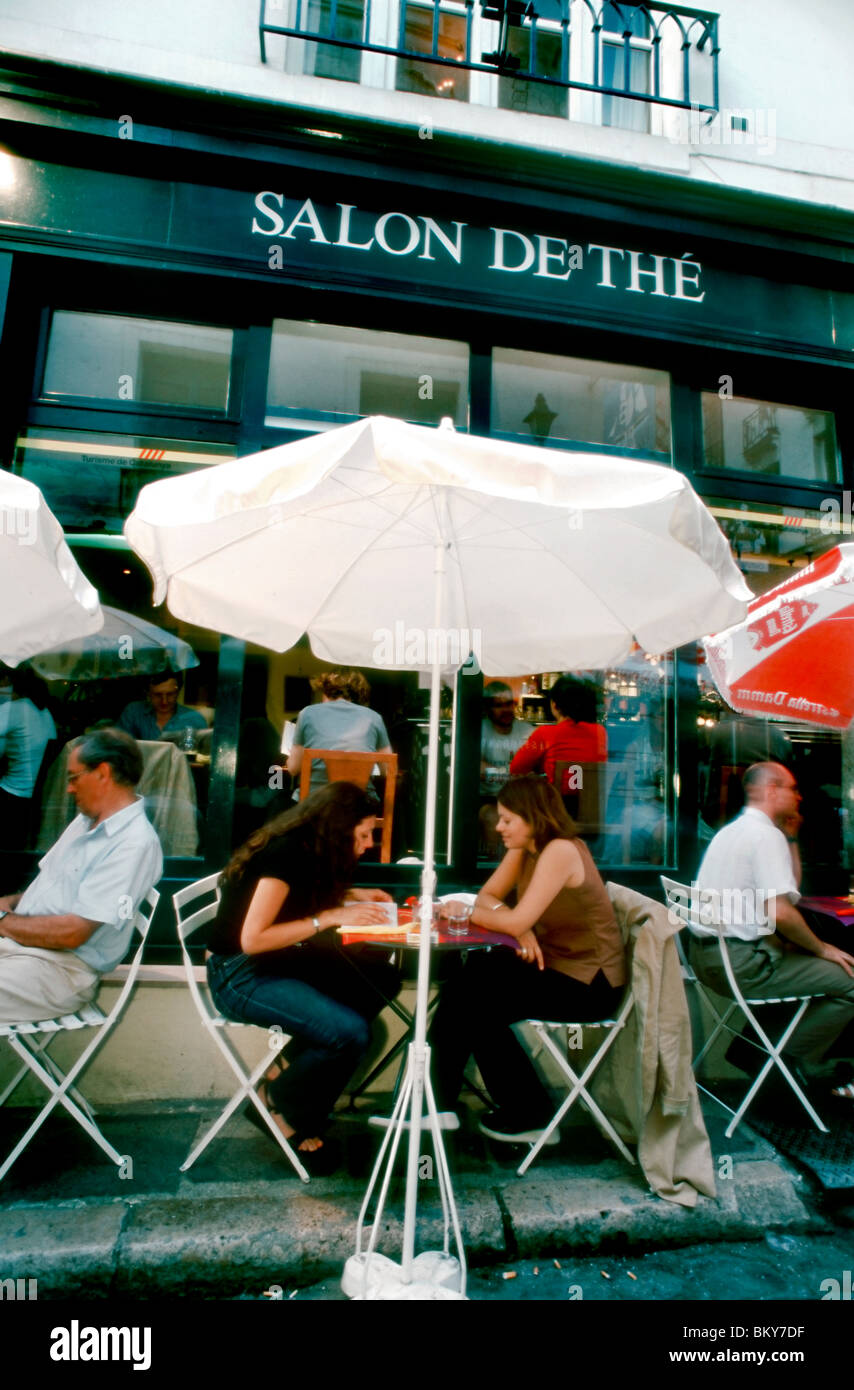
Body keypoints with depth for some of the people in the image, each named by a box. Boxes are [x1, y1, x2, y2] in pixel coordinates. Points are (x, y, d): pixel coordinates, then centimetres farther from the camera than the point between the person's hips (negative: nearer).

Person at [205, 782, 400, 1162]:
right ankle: (279, 1103, 3)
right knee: (351, 1033, -24)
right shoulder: (286, 854, -23)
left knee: (382, 980, -3)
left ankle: (297, 1069, 4)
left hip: (278, 960, 9)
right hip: (240, 974, -9)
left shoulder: (306, 849, 2)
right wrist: (328, 918, -23)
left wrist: (352, 894, 4)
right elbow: (252, 939, -26)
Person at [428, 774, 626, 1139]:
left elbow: (518, 921, -27)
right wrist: (519, 927, -17)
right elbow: (487, 895, 3)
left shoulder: (560, 851, -23)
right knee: (463, 980, -6)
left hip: (589, 982, -8)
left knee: (475, 1004, -13)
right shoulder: (523, 849, 4)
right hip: (553, 963, 8)